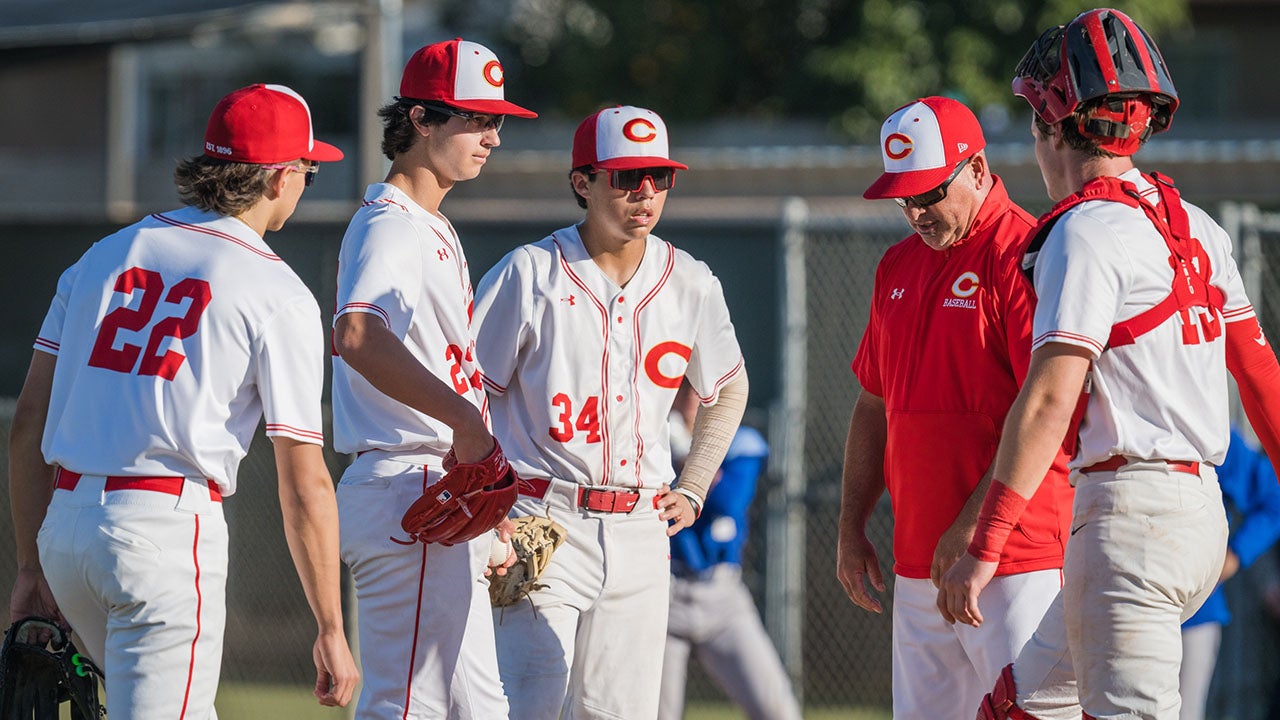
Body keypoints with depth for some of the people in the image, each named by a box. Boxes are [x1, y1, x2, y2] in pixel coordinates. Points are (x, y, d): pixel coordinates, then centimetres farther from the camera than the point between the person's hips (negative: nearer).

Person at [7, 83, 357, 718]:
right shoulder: (278, 296, -3)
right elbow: (304, 484, -6)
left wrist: (30, 567, 17)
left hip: (64, 525, 7)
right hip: (167, 530, -7)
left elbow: (28, 426, 13)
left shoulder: (103, 256, 14)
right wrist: (330, 631, -1)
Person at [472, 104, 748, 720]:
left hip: (640, 531, 4)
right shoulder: (529, 275, -6)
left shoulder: (691, 285, 7)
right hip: (542, 524, -4)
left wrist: (691, 491, 16)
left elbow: (728, 389, 25)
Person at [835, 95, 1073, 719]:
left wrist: (975, 523, -21)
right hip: (917, 562, 8)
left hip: (1016, 564, -8)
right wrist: (851, 528, 18)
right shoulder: (899, 267, 17)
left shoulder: (1022, 256, -10)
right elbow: (875, 405, 24)